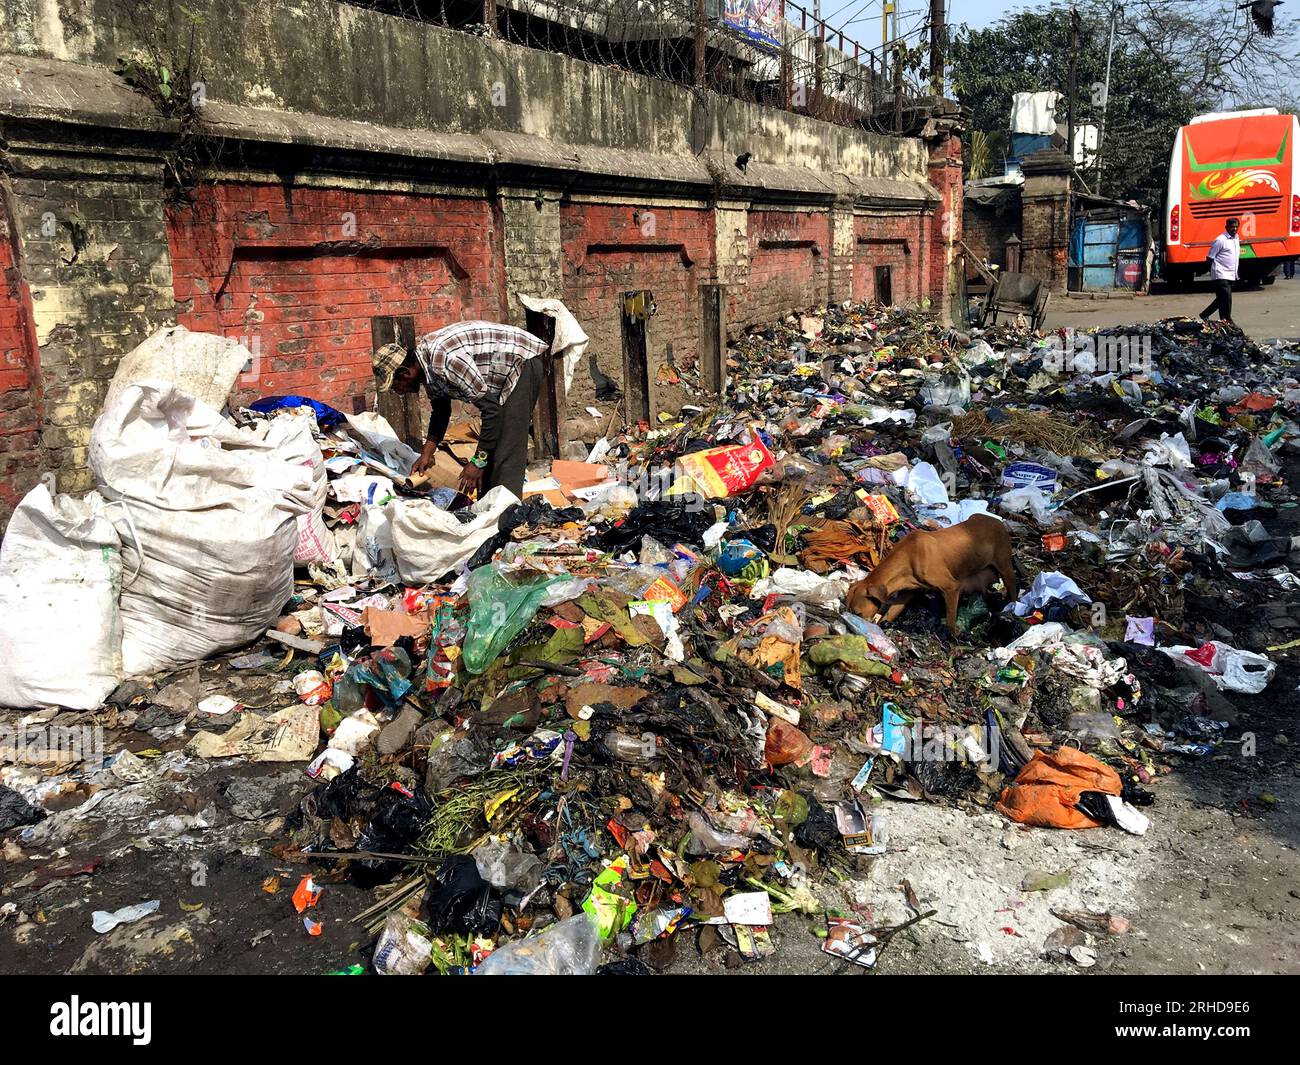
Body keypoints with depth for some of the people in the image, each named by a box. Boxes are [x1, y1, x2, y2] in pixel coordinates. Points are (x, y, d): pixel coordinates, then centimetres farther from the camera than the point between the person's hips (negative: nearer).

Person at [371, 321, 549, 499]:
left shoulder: (444, 358, -30)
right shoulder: (426, 364, 0)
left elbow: (490, 408, -28)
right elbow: (441, 411, 16)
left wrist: (478, 462, -23)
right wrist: (426, 454, 9)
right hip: (505, 377, 10)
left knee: (506, 456, -17)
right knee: (491, 453, 10)